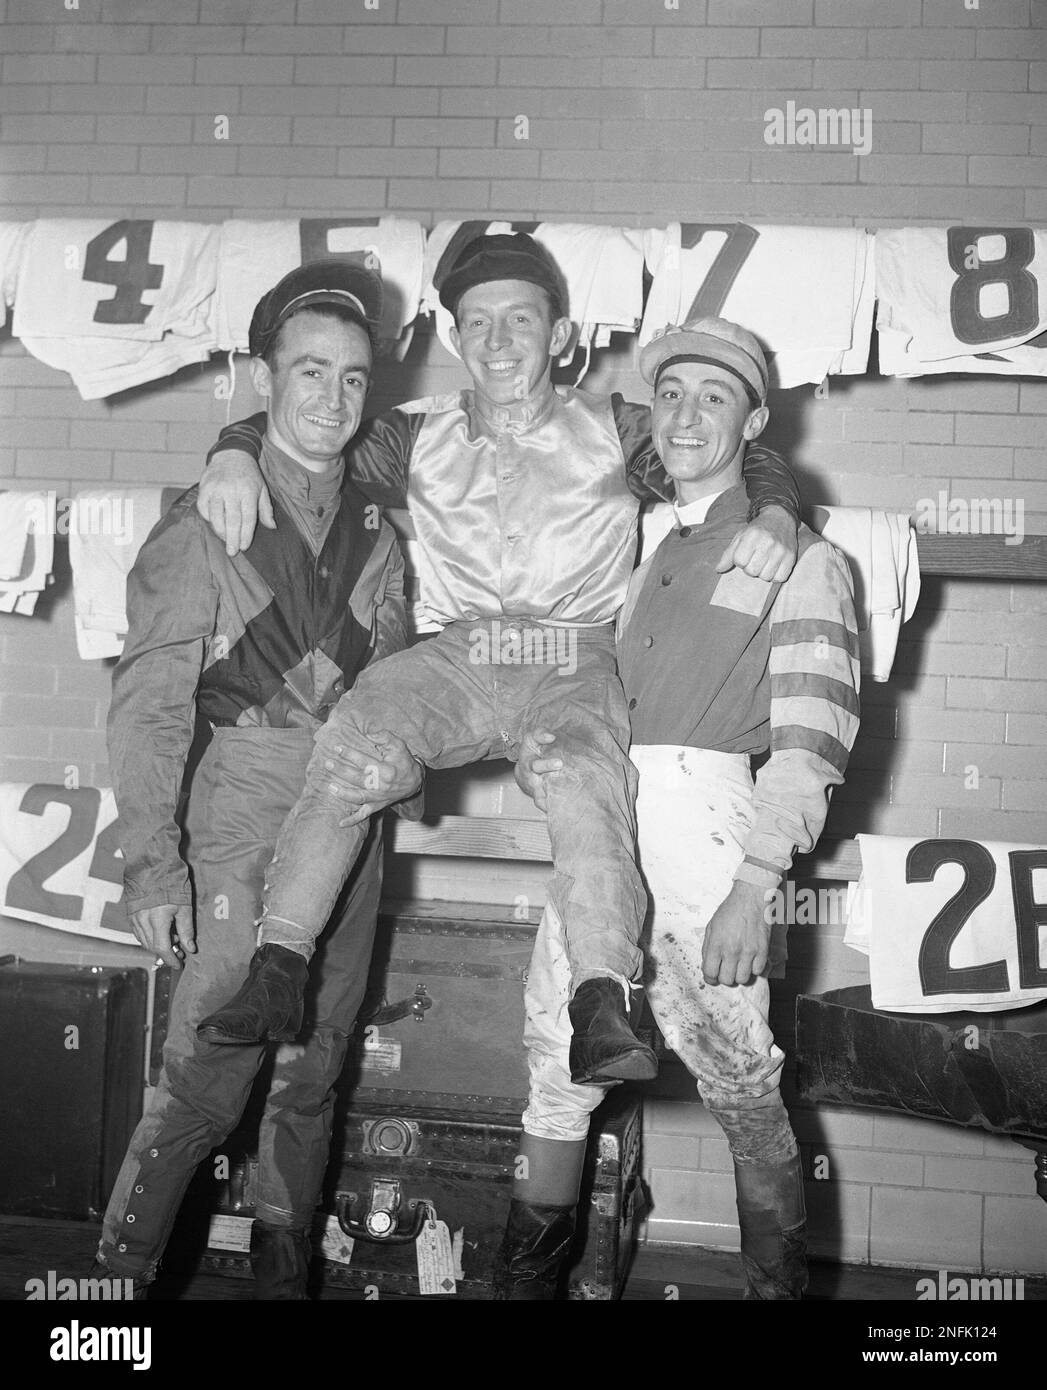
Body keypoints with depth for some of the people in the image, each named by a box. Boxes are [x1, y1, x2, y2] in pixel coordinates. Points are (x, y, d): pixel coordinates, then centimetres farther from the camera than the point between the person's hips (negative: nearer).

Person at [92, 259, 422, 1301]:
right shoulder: (204, 527, -5)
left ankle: (282, 1272, 29)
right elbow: (147, 706, -8)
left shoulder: (375, 535, 9)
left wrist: (402, 754, -11)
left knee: (314, 1078, 13)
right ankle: (119, 1273, 9)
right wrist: (150, 860, -16)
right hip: (244, 822, -5)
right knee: (206, 1082, -8)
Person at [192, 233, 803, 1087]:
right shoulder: (422, 437, 19)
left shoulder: (613, 431, 15)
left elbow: (746, 465, 16)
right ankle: (276, 968, -28)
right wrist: (237, 458, 1)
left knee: (587, 777, -35)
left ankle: (603, 1008, -42)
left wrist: (772, 518, -7)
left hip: (573, 662, -1)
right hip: (454, 659, 1)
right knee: (355, 736, -29)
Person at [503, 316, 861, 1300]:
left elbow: (811, 741, -5)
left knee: (741, 1087, -2)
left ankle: (778, 1282, 14)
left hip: (703, 821, -6)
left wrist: (754, 884, -15)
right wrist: (541, 752, 1)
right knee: (556, 1063, 8)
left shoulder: (797, 555, 5)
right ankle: (525, 1275, 20)